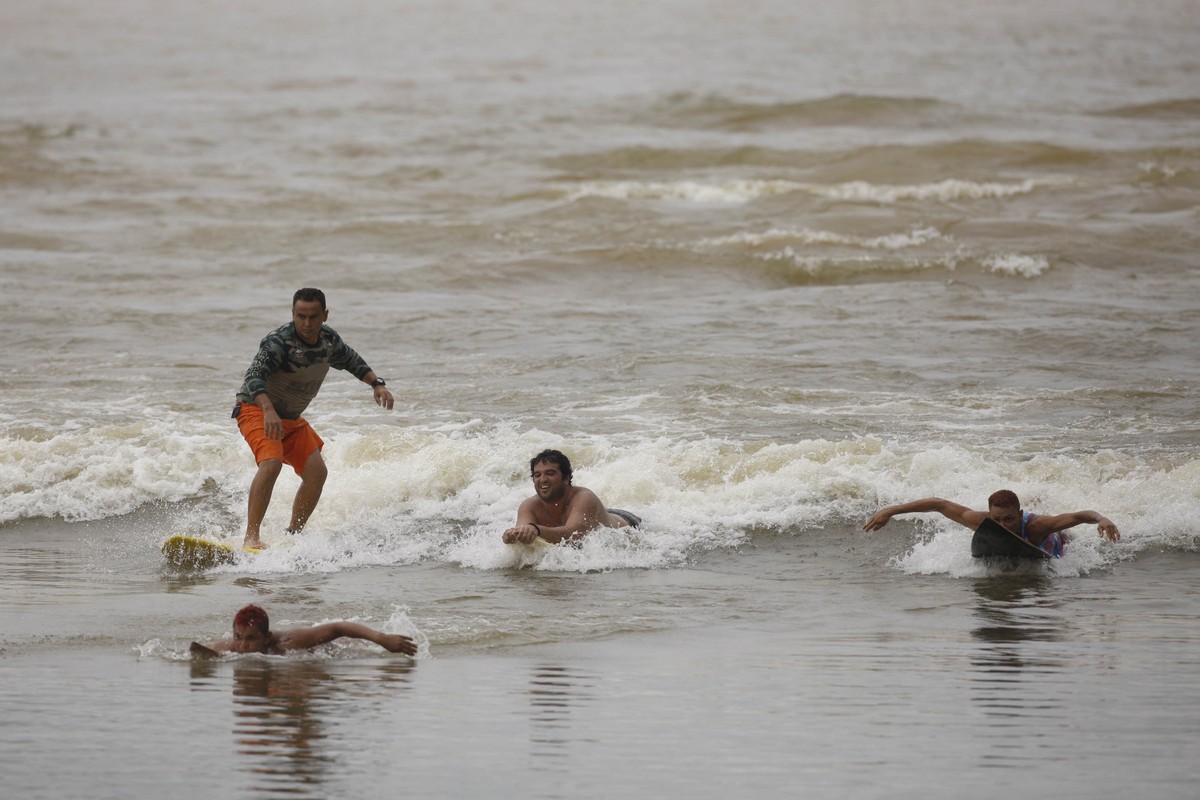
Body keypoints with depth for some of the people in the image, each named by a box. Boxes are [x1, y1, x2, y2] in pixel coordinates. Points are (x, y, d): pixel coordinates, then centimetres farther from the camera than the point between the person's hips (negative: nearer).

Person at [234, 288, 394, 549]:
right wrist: (268, 410, -54)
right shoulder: (278, 342, -26)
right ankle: (251, 538, -34)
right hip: (256, 410, -8)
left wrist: (376, 384, 6)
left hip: (291, 419, 8)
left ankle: (293, 535, 13)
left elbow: (351, 361, 19)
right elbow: (254, 377, -38)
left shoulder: (329, 339, -3)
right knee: (271, 463, -30)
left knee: (316, 473, -2)